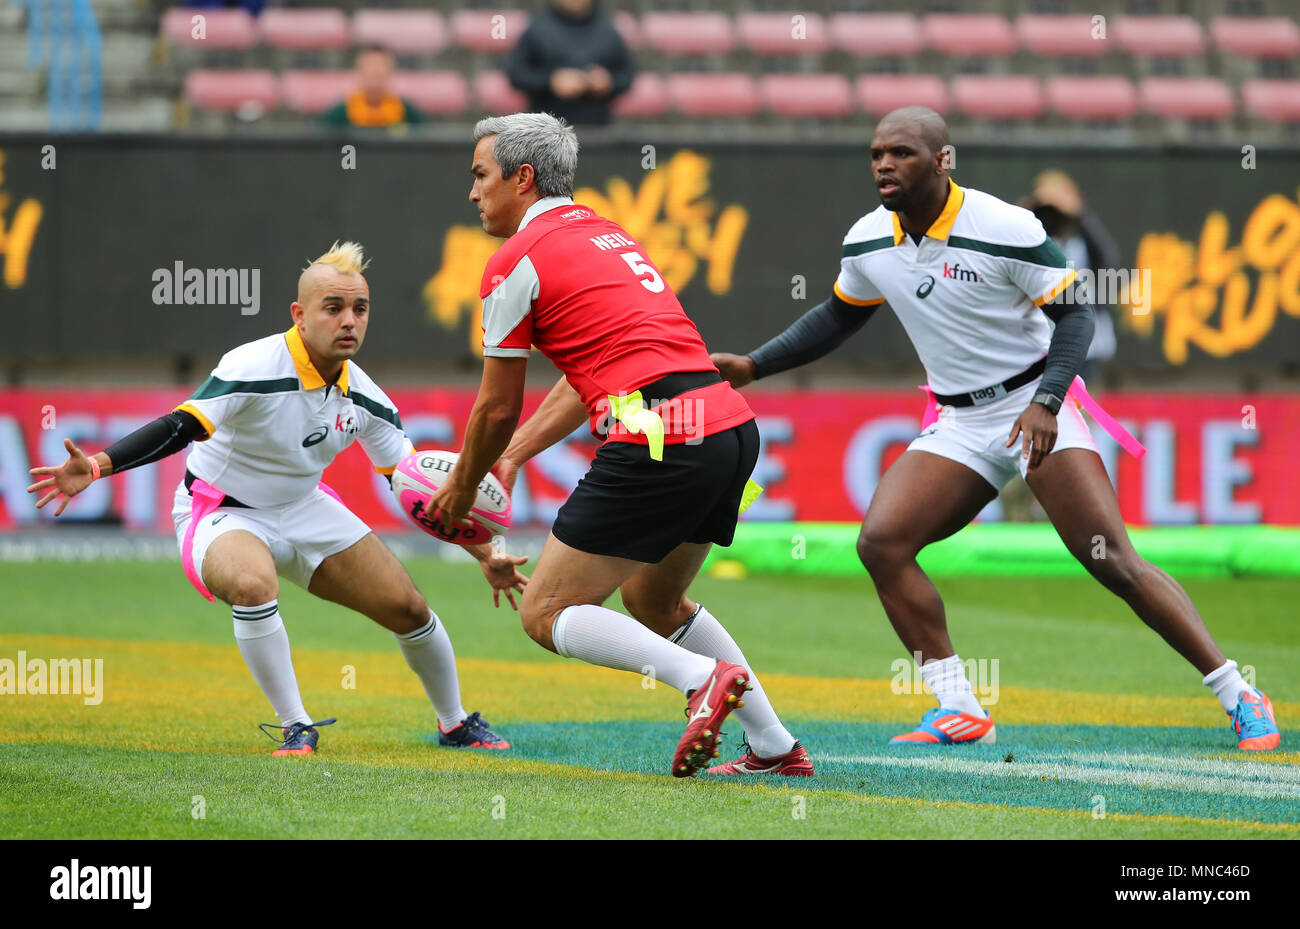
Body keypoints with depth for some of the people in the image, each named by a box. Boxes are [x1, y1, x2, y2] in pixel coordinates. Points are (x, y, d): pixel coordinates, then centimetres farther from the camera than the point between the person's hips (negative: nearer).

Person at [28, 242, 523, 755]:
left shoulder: (364, 397, -8)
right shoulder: (253, 368, -27)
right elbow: (179, 427, -35)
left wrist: (485, 555, -1)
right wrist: (95, 467, -50)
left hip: (305, 510, 6)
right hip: (222, 515, -6)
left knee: (408, 608, 1)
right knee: (254, 584, -39)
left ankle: (455, 724, 30)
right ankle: (296, 727, -22)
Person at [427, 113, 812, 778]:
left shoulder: (517, 261, -1)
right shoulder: (604, 234, 25)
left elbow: (498, 408, 6)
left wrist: (461, 489, 22)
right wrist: (512, 457, 29)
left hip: (658, 443, -9)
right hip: (732, 425, 9)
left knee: (546, 613, 1)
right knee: (652, 600, 27)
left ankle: (701, 675, -19)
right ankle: (774, 746, 21)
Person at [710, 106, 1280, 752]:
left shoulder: (1005, 229, -17)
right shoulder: (867, 242, 1)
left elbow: (1075, 312, -12)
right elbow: (839, 316, 20)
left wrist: (1045, 402, -26)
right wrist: (753, 366, 12)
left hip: (1036, 406, -6)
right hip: (959, 426, 6)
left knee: (1112, 562, -17)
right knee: (881, 542, -14)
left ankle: (1239, 697, -9)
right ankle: (960, 711, -7)